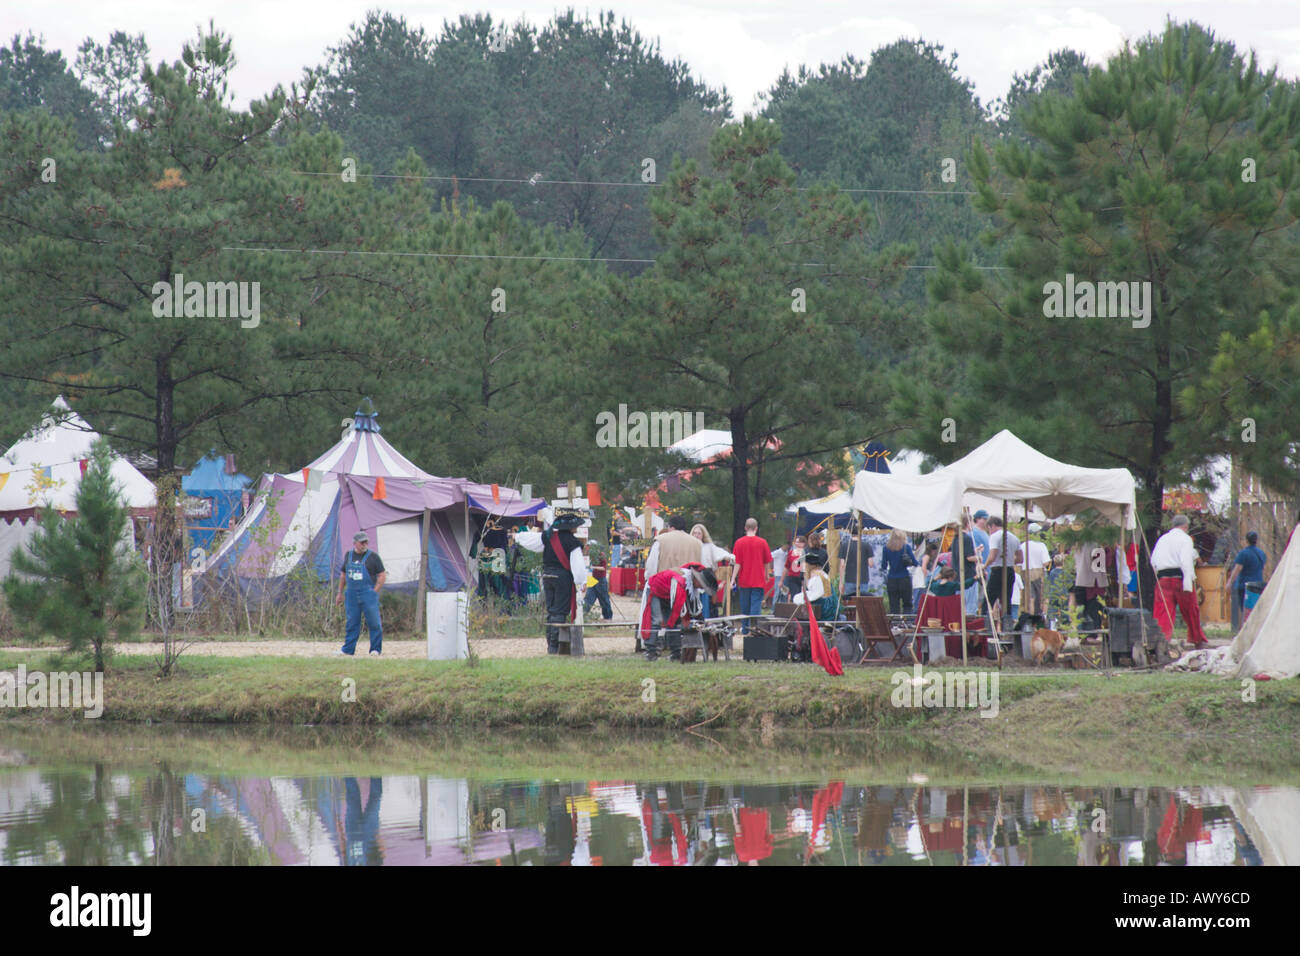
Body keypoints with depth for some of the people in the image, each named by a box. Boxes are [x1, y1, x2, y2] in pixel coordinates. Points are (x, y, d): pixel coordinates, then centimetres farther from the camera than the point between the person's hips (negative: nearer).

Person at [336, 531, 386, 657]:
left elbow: (382, 575, -1)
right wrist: (340, 593, 17)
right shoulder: (348, 556, 11)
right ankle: (348, 650, 8)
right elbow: (343, 575, 20)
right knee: (352, 622, 6)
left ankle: (376, 649, 1)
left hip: (368, 593, -4)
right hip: (352, 594, 4)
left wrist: (374, 592, -8)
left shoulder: (372, 556, -1)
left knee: (374, 622, -5)